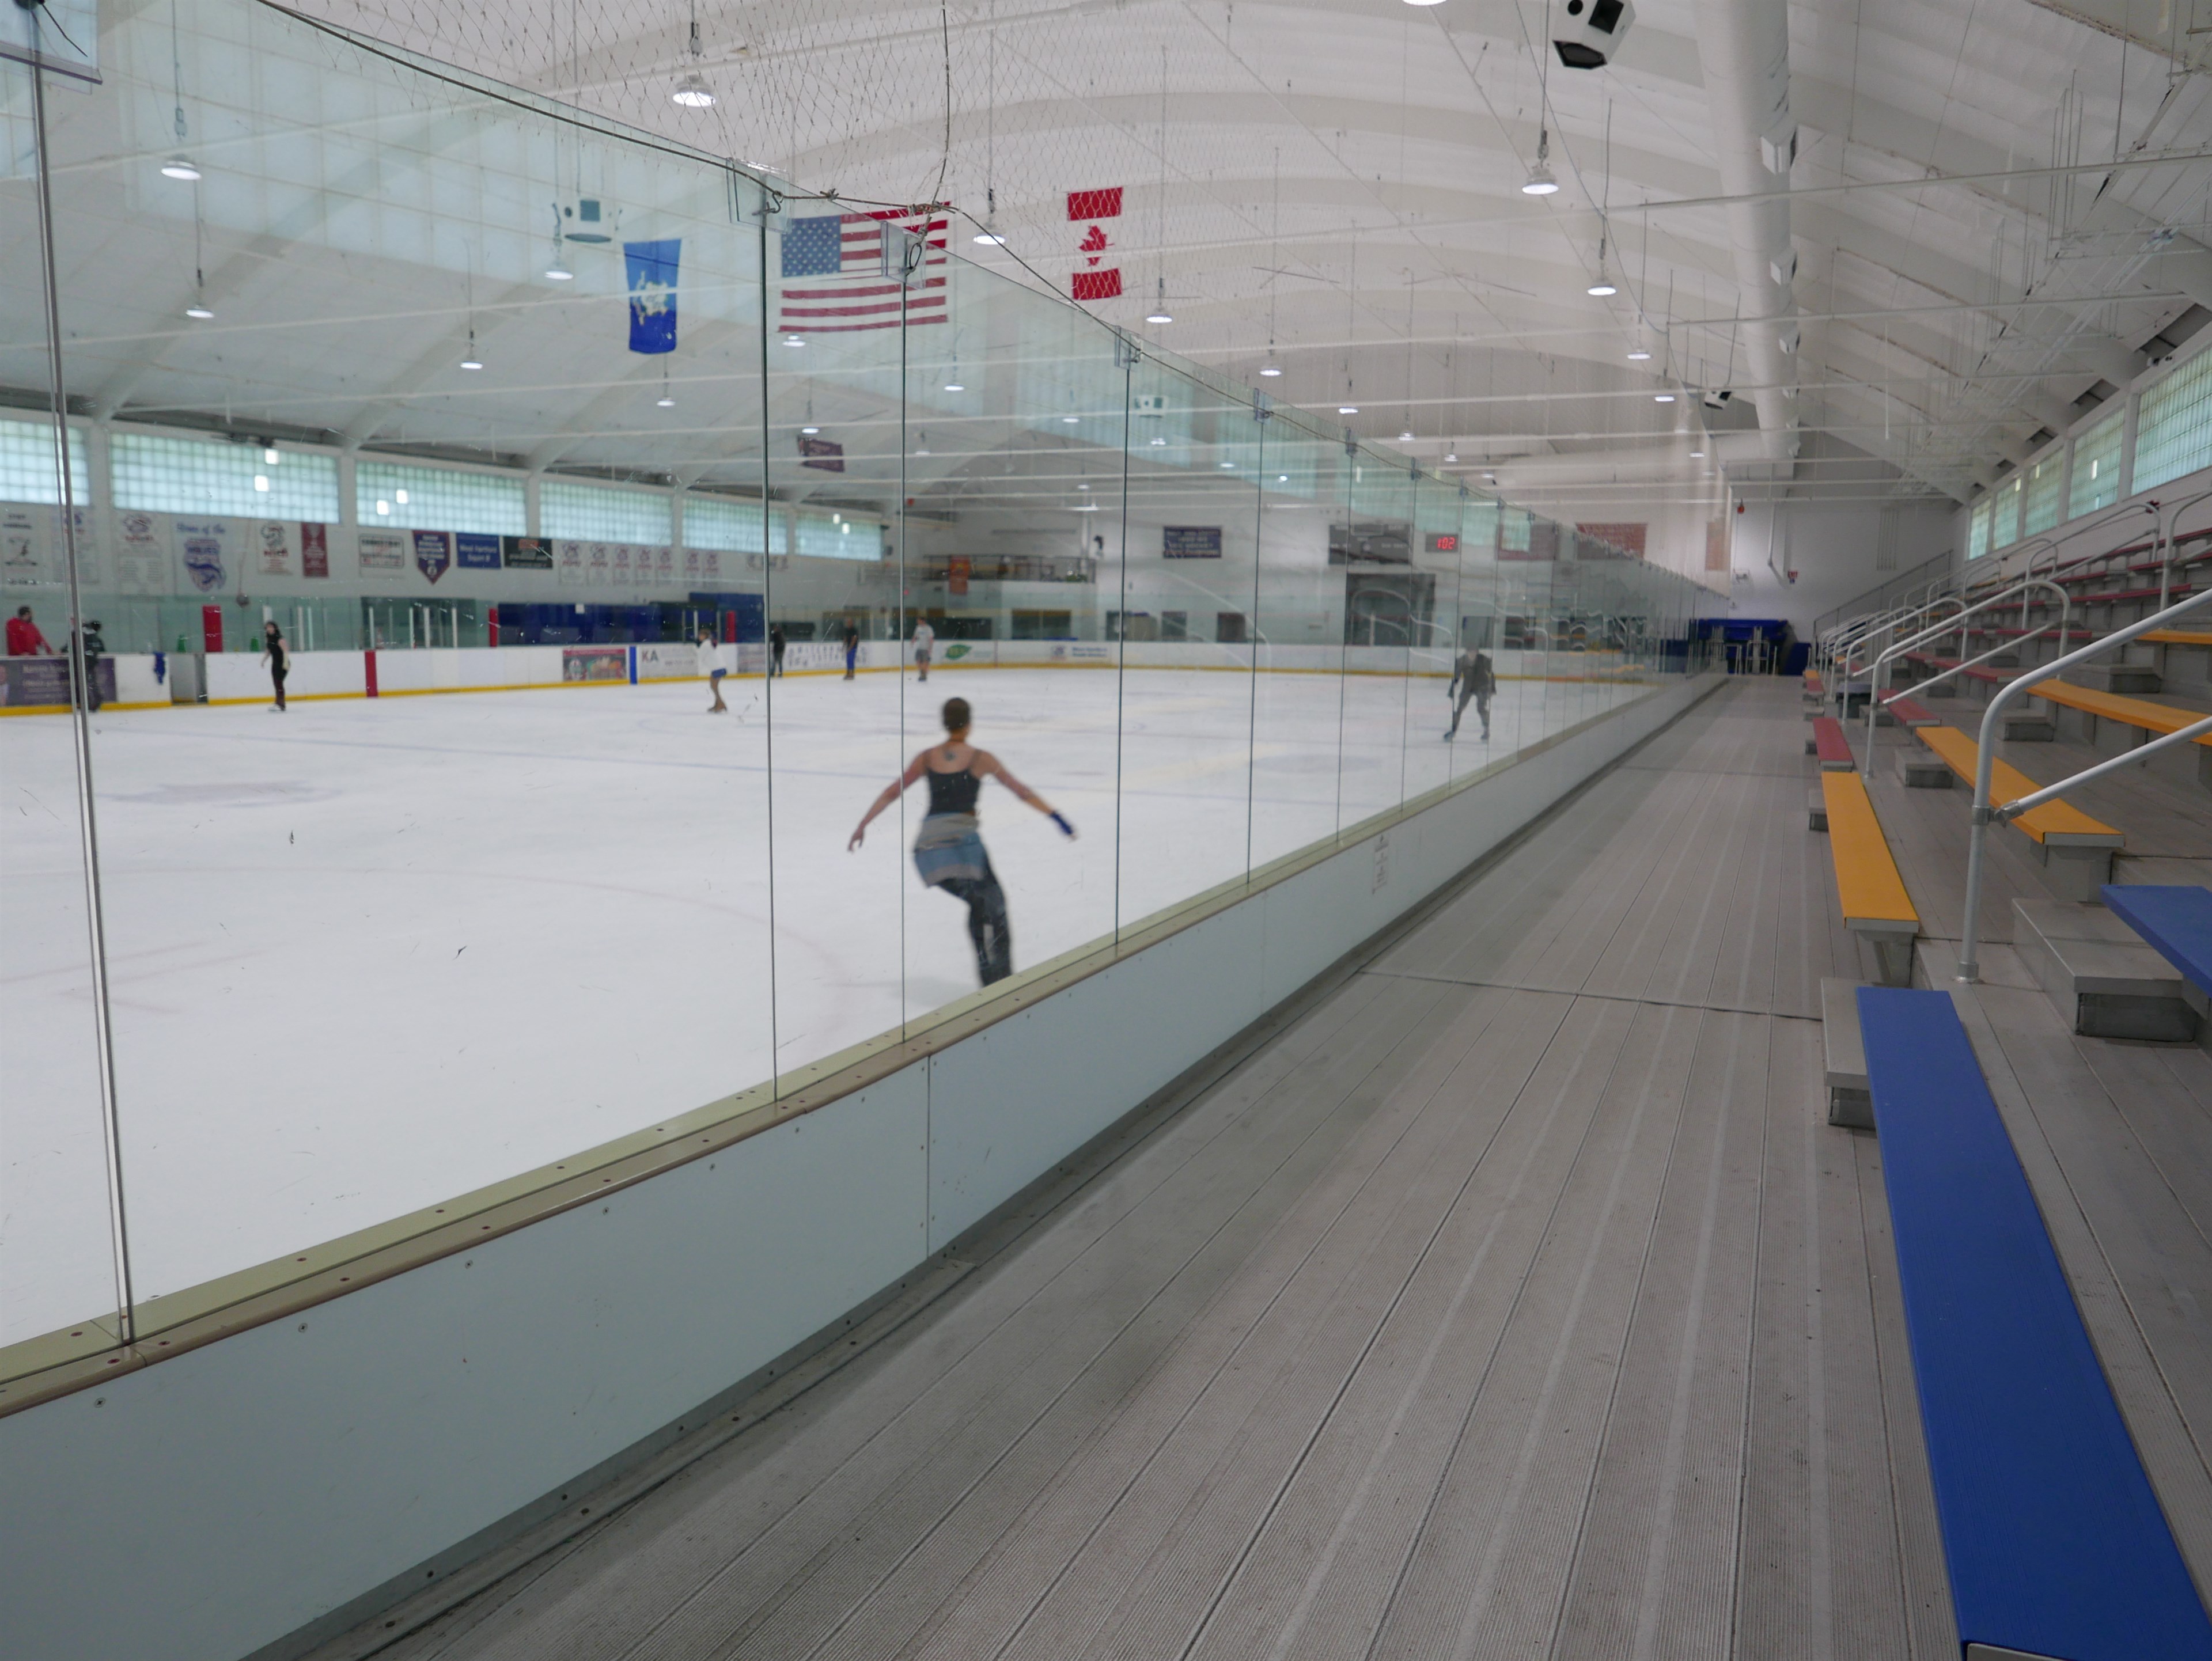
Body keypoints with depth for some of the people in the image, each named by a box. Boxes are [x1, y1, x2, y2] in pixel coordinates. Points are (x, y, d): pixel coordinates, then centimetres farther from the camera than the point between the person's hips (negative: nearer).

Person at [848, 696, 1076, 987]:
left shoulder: (927, 757, 13)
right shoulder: (980, 759, 4)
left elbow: (891, 793, 13)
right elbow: (1022, 792, 5)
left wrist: (863, 825, 20)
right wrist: (1058, 820, 8)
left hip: (927, 847, 4)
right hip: (962, 841, -4)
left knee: (978, 903, 20)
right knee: (995, 907, 10)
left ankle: (989, 977, 17)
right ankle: (1004, 980, -1)